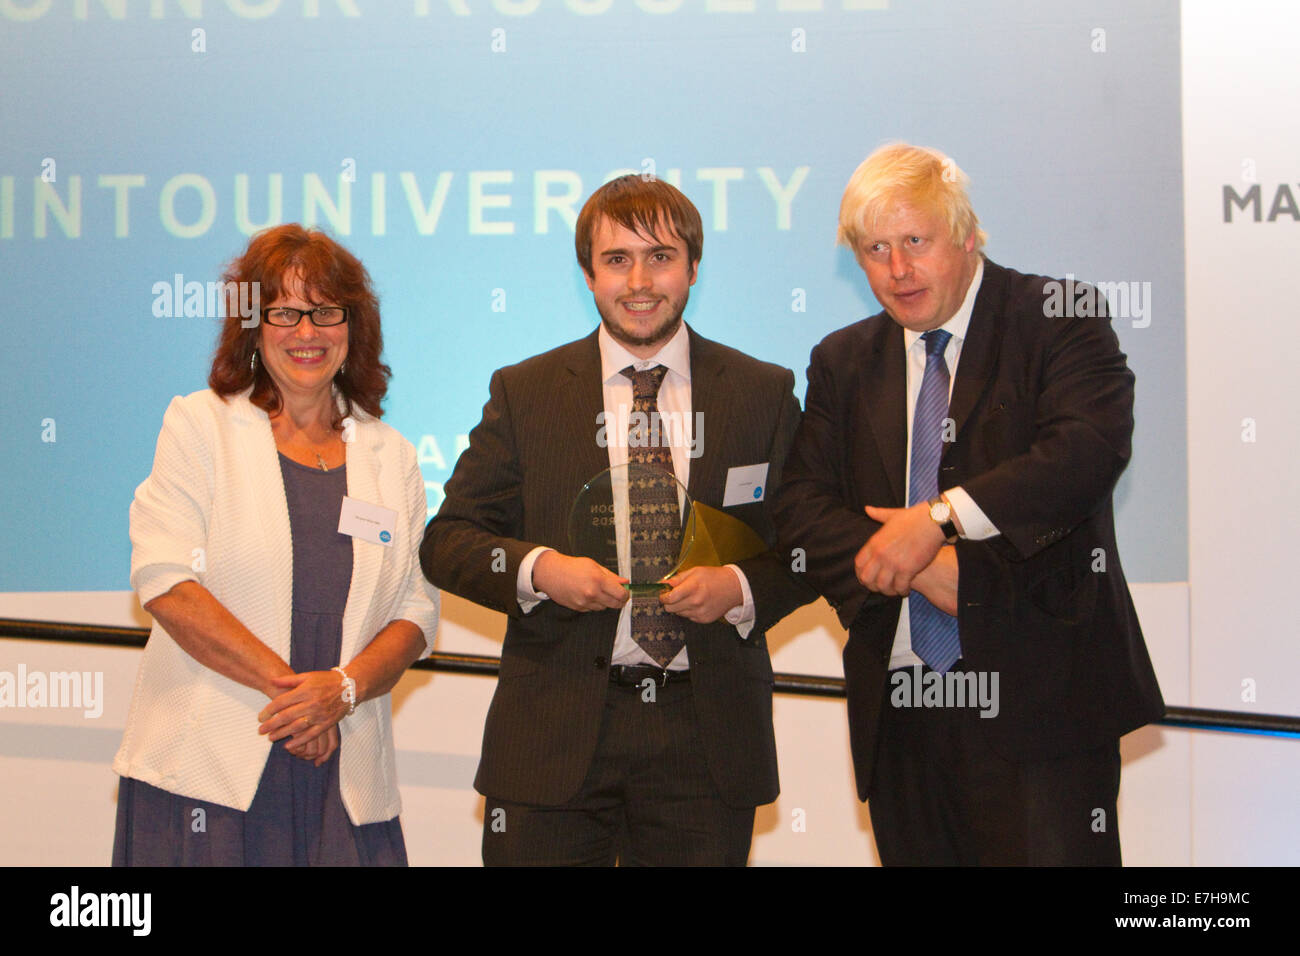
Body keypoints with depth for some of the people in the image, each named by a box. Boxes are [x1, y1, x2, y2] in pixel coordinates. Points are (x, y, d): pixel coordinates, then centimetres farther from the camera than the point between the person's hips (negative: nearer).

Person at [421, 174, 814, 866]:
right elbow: (446, 541, 5)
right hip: (552, 738, 0)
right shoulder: (523, 393, 6)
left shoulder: (764, 394, 6)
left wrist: (739, 587, -13)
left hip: (705, 736, 0)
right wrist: (540, 570, -13)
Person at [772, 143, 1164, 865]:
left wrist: (940, 516, -20)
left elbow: (1092, 447, -17)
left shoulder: (1057, 320, 1)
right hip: (898, 710, 4)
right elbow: (802, 506, 4)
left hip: (1040, 694, -4)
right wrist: (919, 571, -13)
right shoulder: (843, 361, 14)